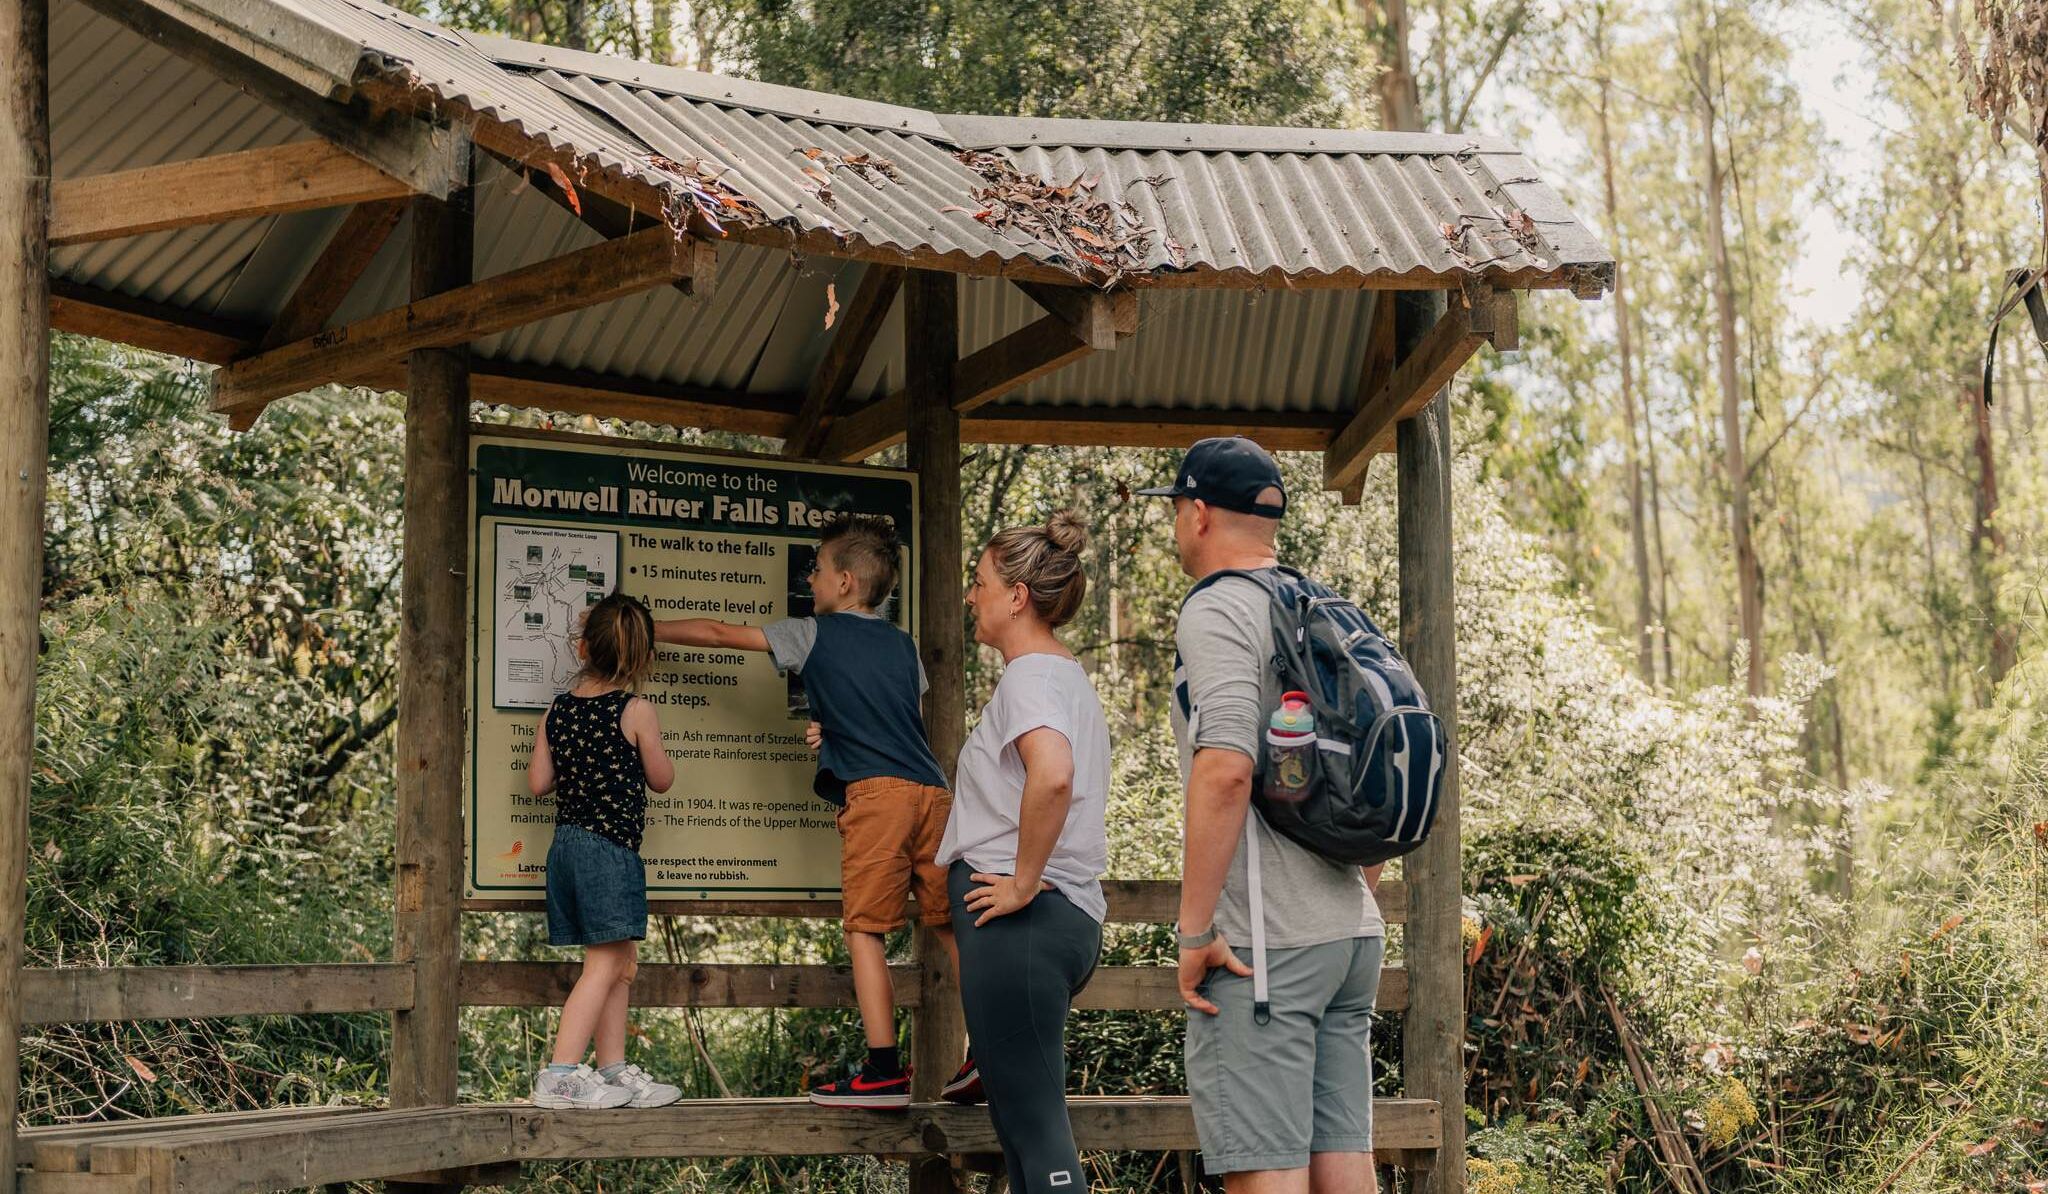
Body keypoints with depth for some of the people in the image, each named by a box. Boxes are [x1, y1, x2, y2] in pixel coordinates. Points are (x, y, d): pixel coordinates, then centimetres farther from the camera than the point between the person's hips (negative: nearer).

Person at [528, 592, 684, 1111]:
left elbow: (538, 782, 7)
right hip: (612, 848, -7)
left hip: (567, 845, 7)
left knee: (622, 963, 15)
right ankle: (560, 1075, -12)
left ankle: (614, 1071, 19)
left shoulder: (557, 710, 5)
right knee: (604, 963, -6)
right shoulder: (637, 712, -10)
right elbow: (661, 779, 1)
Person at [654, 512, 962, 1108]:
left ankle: (884, 1070, -8)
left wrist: (643, 629, 27)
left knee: (865, 929, -3)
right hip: (933, 791, 6)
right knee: (953, 925, 9)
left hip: (875, 792, -6)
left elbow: (717, 633, 16)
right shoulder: (903, 646, 22)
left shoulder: (815, 634, 8)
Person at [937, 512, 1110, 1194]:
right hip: (1071, 916, 10)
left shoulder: (1029, 676, -12)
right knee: (1031, 1119, 14)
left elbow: (1052, 774, -32)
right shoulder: (1071, 678, 19)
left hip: (1022, 918, -10)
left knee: (1031, 1125, -10)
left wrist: (1023, 882, -23)